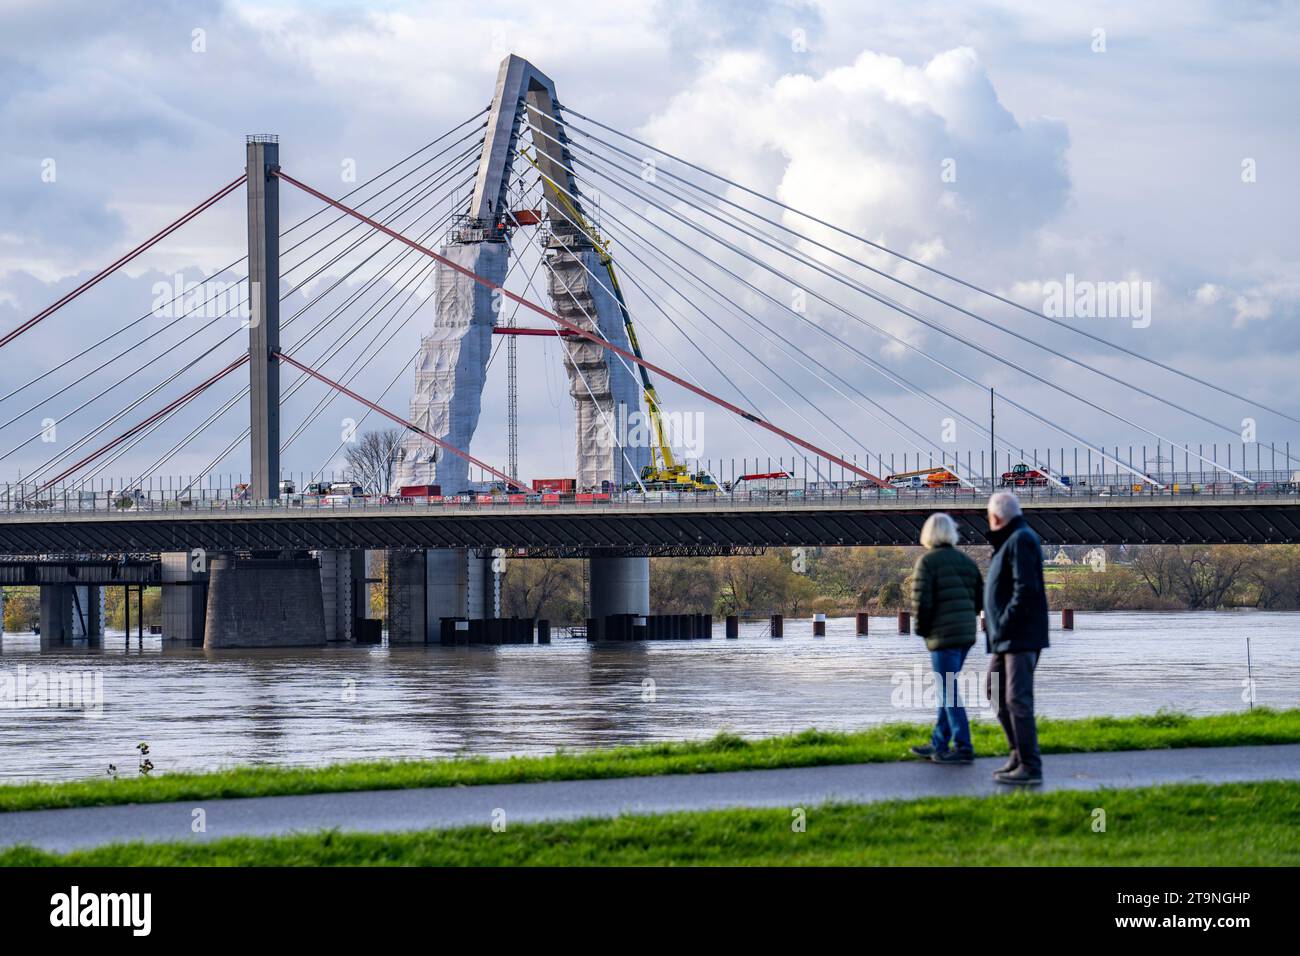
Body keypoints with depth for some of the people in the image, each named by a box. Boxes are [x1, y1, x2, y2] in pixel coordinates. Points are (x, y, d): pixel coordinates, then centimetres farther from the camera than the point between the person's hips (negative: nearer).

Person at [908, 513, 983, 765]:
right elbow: (979, 599, 12)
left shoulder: (927, 561, -9)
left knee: (948, 690, -4)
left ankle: (963, 747, -8)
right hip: (966, 633, 7)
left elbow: (921, 601, -15)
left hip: (943, 634, -7)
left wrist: (922, 628, 0)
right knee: (946, 688, 16)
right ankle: (939, 744, 21)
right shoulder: (966, 561, 11)